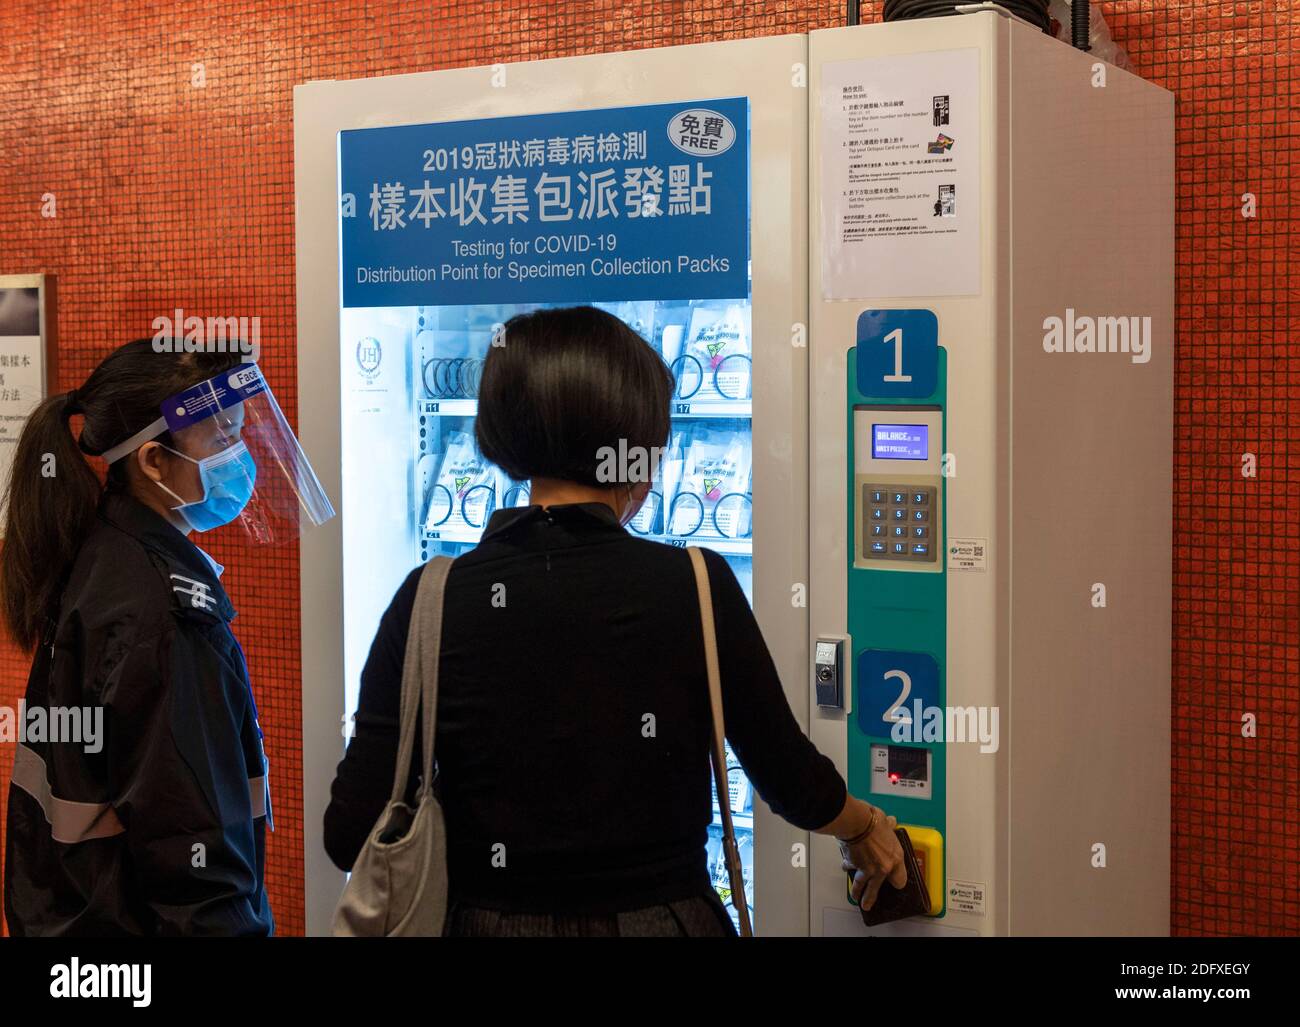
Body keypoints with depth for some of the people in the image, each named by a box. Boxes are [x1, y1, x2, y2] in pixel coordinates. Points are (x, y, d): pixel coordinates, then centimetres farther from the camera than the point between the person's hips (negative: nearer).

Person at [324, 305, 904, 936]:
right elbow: (795, 784, -4)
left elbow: (352, 835, -11)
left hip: (487, 918, 1)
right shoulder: (696, 588, -14)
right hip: (662, 914, -1)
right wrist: (865, 828, 18)